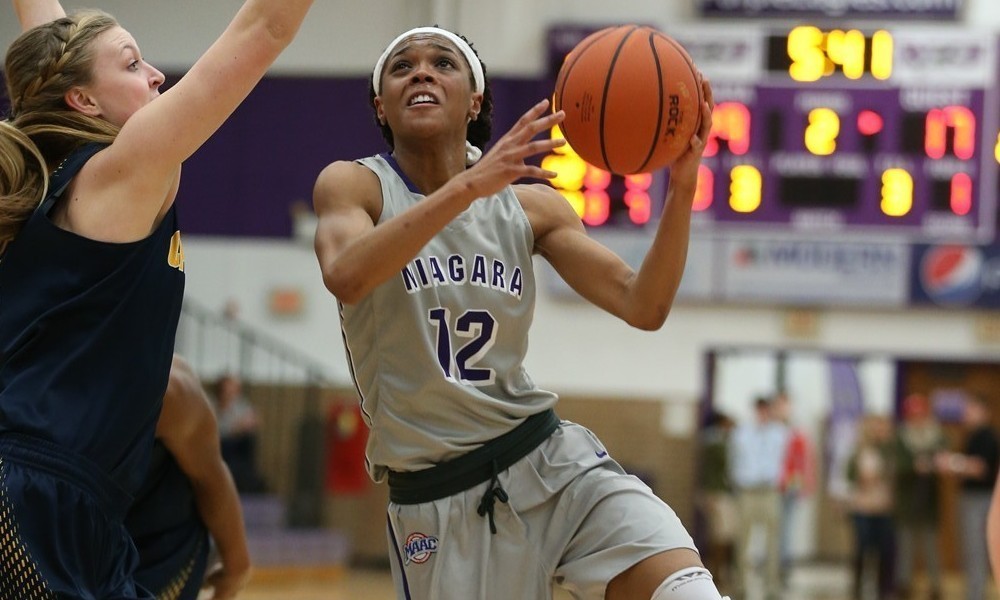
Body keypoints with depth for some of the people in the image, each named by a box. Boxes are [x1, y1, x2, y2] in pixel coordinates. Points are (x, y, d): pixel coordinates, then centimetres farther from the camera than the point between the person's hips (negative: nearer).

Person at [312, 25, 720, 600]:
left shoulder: (529, 204, 6)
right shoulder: (354, 185, -3)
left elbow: (643, 306, 0)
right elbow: (346, 277, -26)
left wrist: (682, 185, -15)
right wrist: (469, 185, -36)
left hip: (548, 459, 3)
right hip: (437, 502, -2)